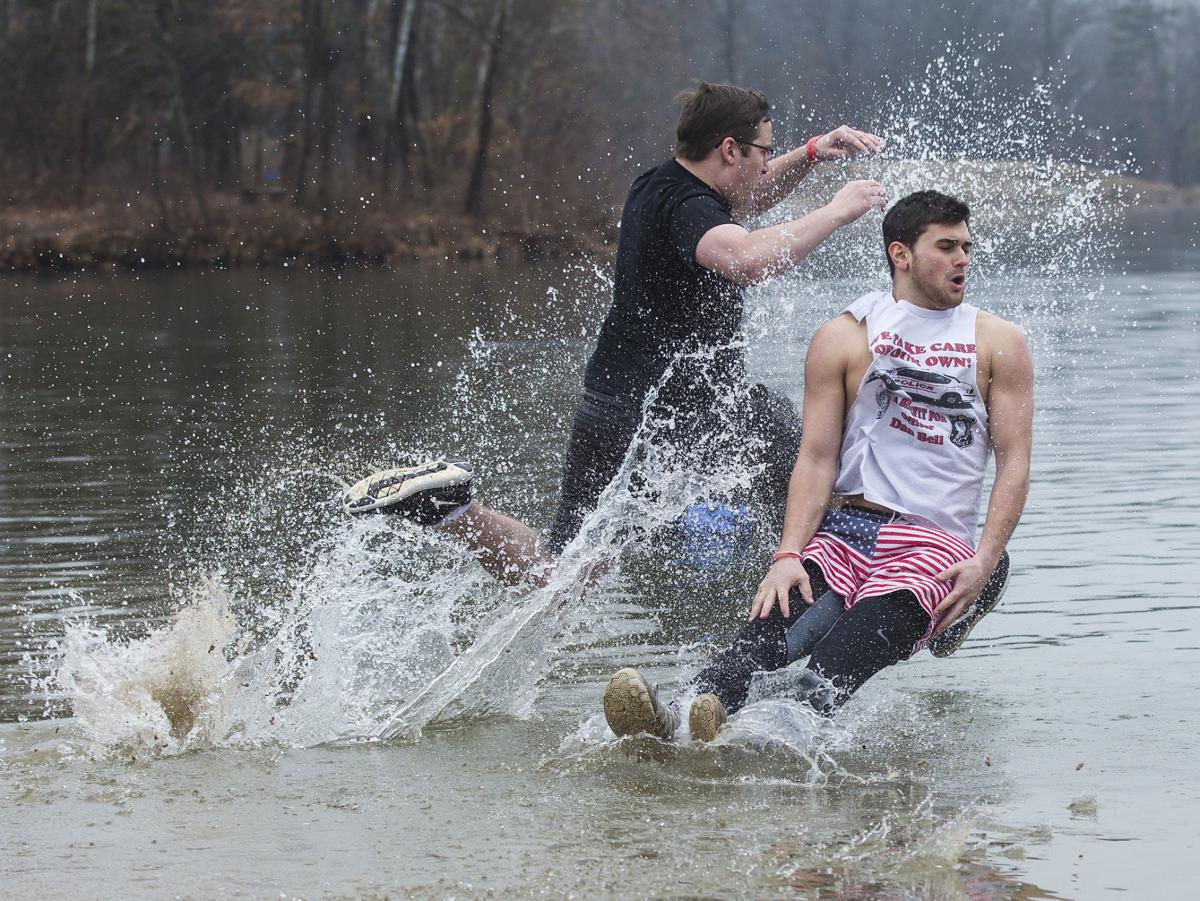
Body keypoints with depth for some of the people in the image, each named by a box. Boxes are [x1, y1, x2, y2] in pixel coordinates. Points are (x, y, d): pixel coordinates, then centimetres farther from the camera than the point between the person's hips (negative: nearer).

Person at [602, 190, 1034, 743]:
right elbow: (817, 457, 3)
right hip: (843, 528, 1)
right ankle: (670, 721, -51)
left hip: (934, 543, -1)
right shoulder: (844, 337, 9)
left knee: (856, 644, -32)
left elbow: (1014, 462, 4)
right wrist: (789, 555, -13)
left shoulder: (997, 344, 10)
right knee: (774, 622, -29)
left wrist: (984, 562, -11)